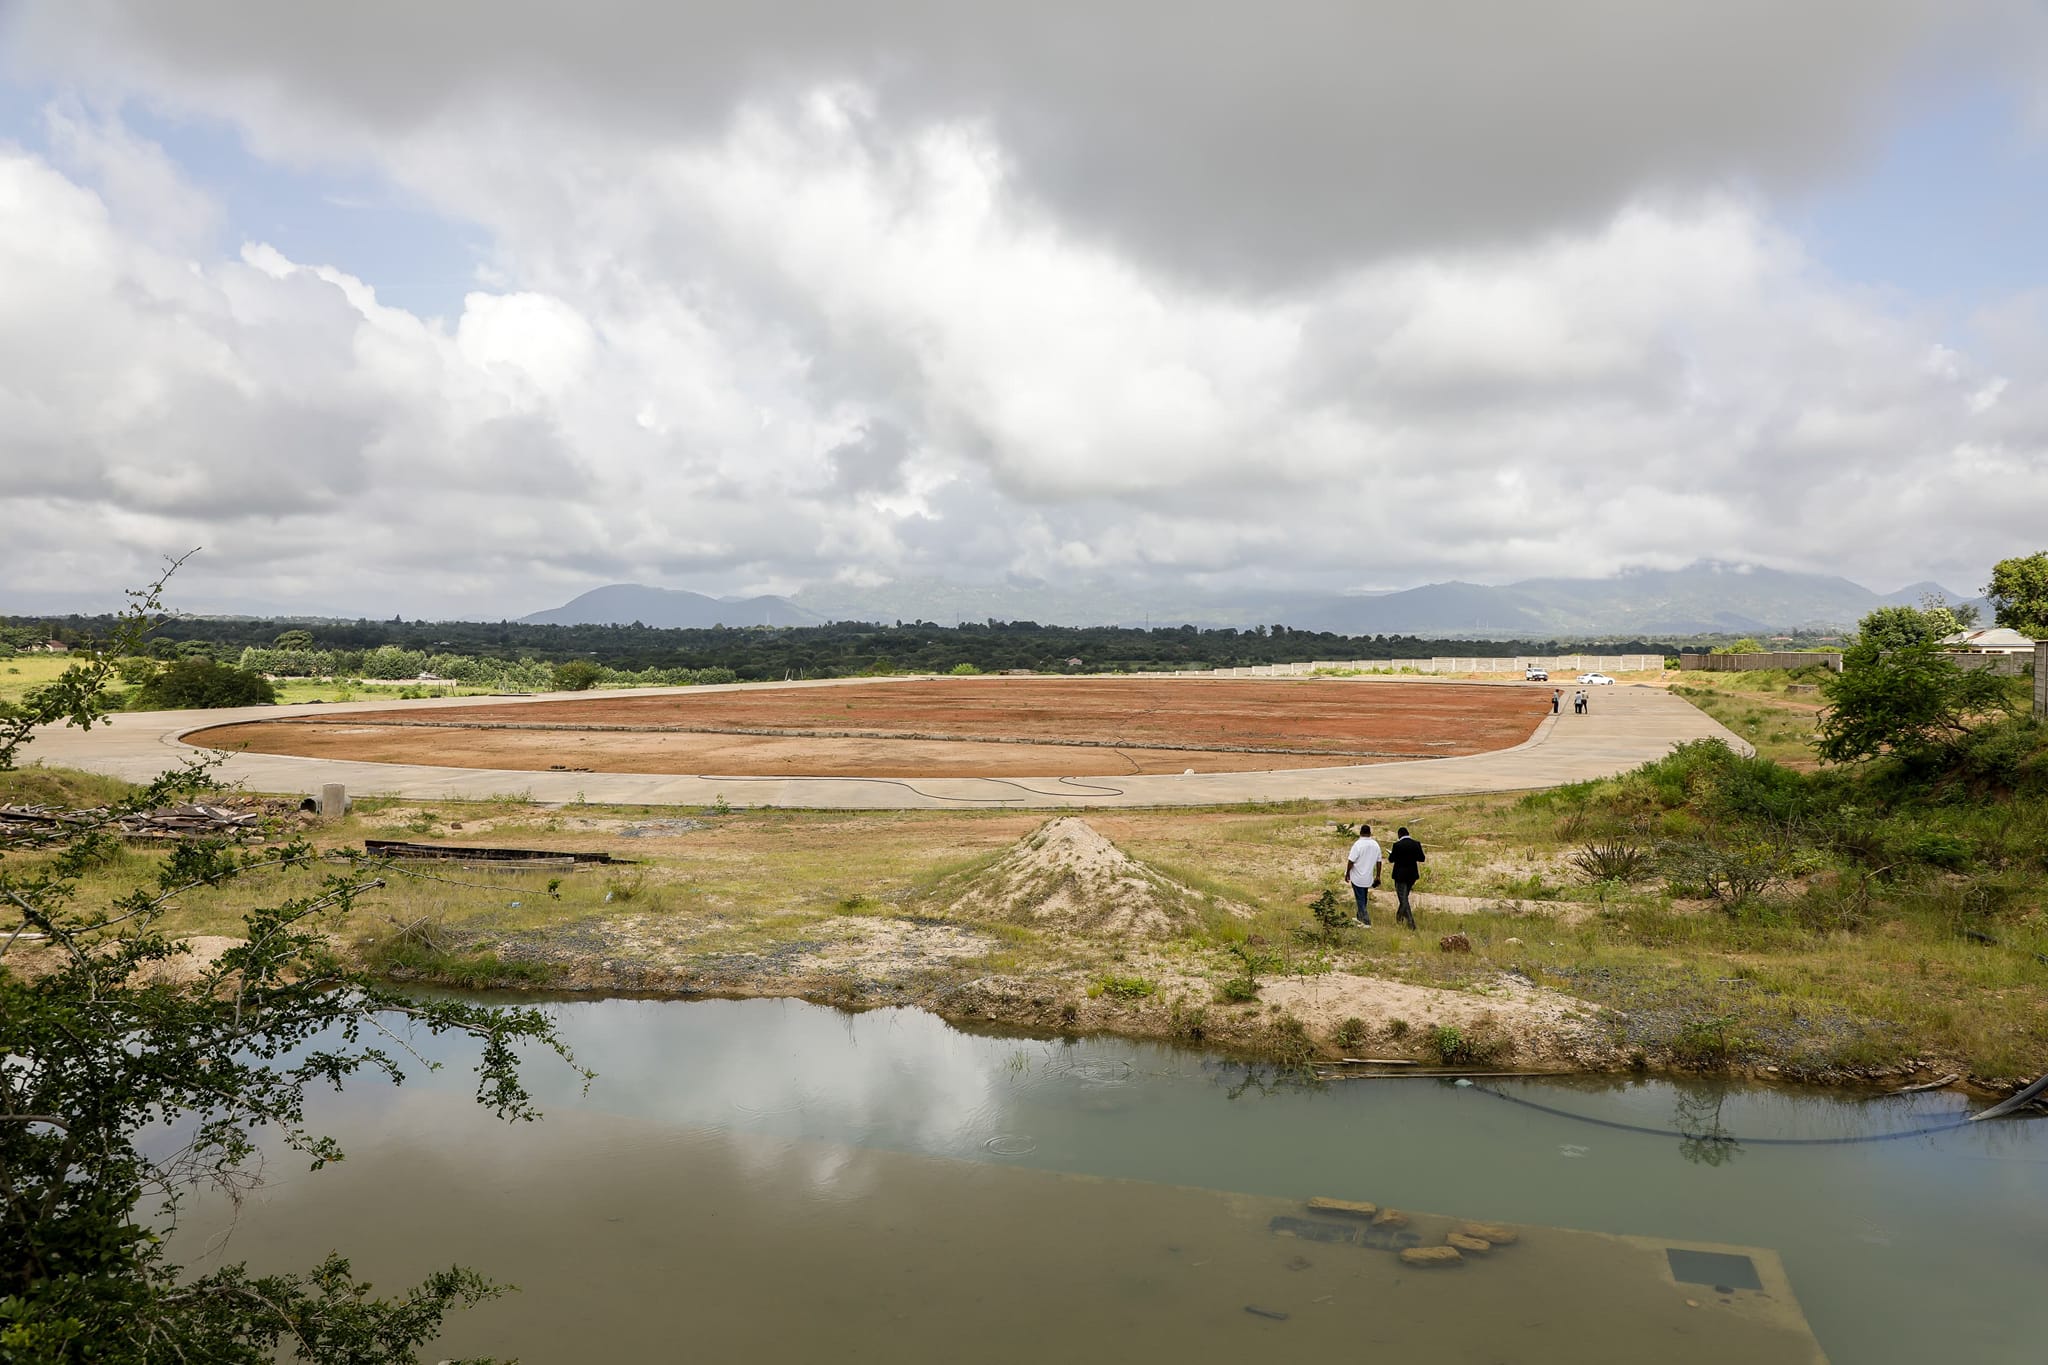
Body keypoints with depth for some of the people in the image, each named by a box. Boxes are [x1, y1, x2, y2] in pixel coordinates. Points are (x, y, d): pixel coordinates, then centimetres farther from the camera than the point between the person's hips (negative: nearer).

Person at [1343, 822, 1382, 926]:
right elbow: (1378, 861, 7)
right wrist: (1378, 876, 15)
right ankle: (1360, 918, 33)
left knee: (1360, 900, 0)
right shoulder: (1375, 844, 1)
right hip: (1368, 878, 6)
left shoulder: (1358, 844, -18)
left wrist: (1347, 874, -5)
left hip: (1357, 877, -6)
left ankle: (1366, 922, -3)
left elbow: (1351, 861, -18)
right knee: (1363, 898, 20)